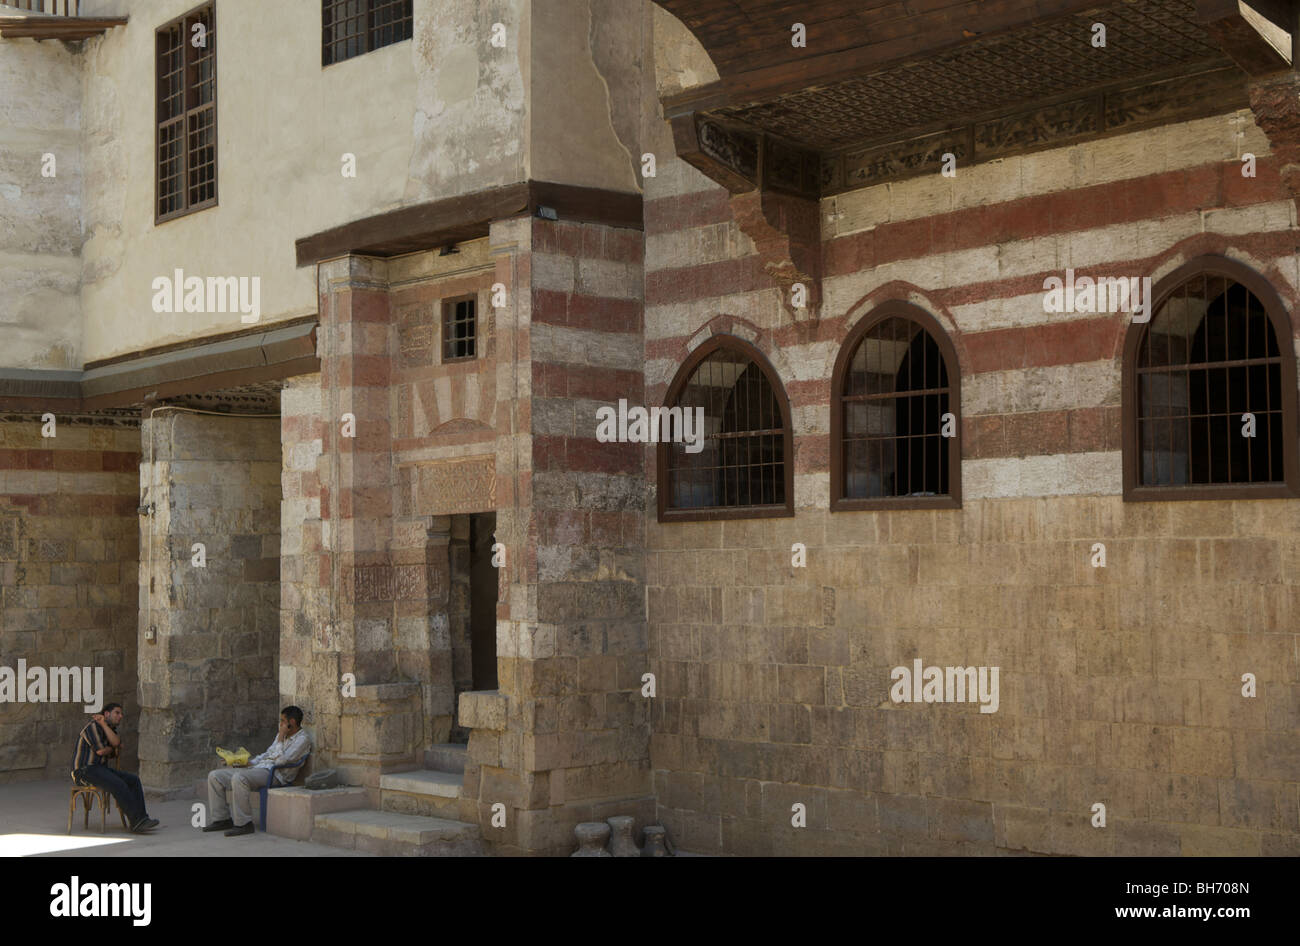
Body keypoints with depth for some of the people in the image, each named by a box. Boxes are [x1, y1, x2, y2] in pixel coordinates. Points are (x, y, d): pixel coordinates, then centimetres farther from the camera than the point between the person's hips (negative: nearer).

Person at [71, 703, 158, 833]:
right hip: (85, 771, -9)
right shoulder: (93, 726, -11)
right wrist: (111, 749, 4)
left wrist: (103, 724, -11)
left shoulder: (110, 729, 16)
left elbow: (116, 743, -7)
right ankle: (136, 821, -24)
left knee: (133, 780, -6)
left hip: (100, 769, 9)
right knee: (118, 785, -28)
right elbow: (100, 750, -18)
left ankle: (141, 819, -15)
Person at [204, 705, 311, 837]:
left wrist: (280, 738, -11)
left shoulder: (302, 739, -7)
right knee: (214, 776, 1)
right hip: (258, 768, 9)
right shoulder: (281, 735, 22)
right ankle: (223, 819, 4)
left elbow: (281, 760, -17)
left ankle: (244, 824, -29)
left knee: (238, 778, -36)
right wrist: (249, 762, 16)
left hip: (275, 775, -9)